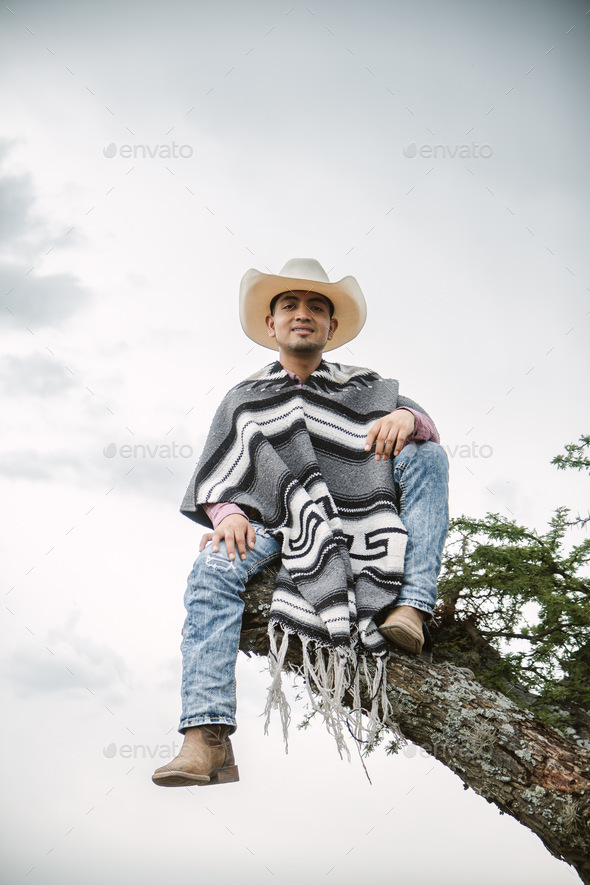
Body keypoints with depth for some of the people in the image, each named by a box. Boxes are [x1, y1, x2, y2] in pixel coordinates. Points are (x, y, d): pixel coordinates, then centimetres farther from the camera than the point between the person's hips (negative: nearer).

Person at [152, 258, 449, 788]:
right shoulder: (244, 400, 13)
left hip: (356, 521, 1)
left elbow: (428, 429, 5)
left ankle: (411, 607, -30)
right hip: (280, 525, 0)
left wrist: (408, 417, -20)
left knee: (427, 456, -19)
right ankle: (208, 741, -34)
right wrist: (229, 514, -16)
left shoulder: (363, 389, 13)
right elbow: (213, 480, 7)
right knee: (212, 571, -29)